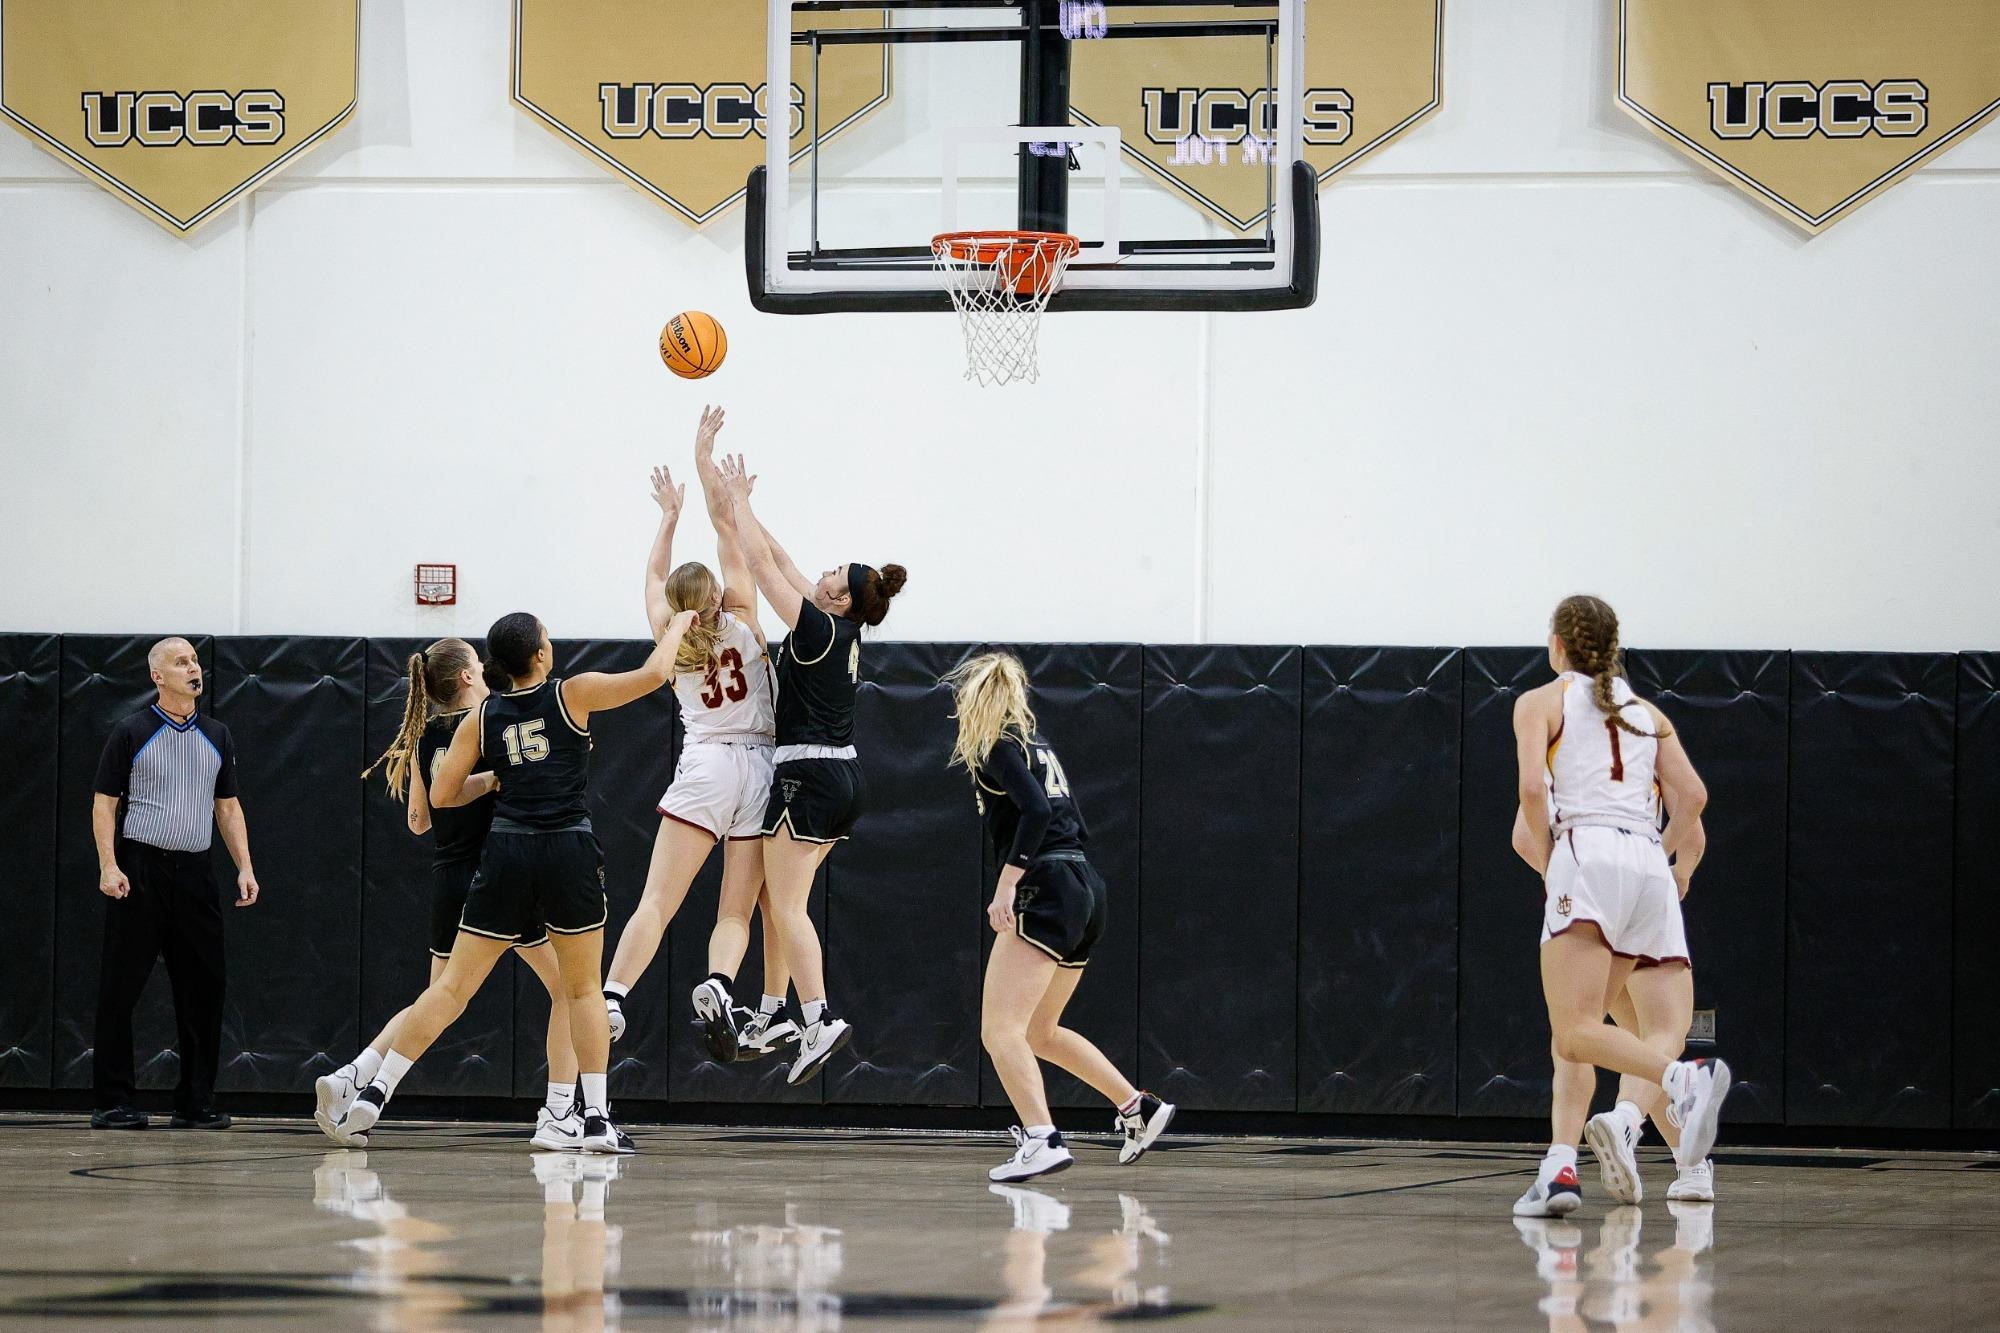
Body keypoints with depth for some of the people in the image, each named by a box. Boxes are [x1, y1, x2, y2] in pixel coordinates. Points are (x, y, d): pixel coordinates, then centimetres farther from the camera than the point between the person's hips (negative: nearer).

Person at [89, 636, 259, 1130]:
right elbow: (104, 803, -1)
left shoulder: (217, 737, 14)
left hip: (195, 874, 4)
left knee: (203, 988, 2)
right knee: (121, 989, -4)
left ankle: (195, 1102, 9)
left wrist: (245, 867, 7)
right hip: (140, 872, -4)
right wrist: (108, 867, -11)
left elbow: (228, 807, 17)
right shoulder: (131, 733, 0)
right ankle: (111, 1102, -1)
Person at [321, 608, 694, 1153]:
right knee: (583, 989, 11)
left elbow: (441, 795, 10)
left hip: (506, 855, 2)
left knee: (453, 985, 5)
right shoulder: (572, 694, 0)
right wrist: (677, 626, 18)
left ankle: (373, 1094, -1)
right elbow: (654, 674, 0)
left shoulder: (483, 715, 9)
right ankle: (597, 1119, 4)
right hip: (569, 852, -2)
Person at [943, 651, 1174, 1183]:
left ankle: (1041, 1140, -28)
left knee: (1000, 1030, -14)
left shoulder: (997, 747, -4)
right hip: (1087, 890, 9)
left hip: (1047, 893, -9)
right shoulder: (1037, 743, 21)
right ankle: (1139, 1107, 22)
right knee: (1039, 1031, 22)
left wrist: (1007, 884, -22)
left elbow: (1037, 810, -20)